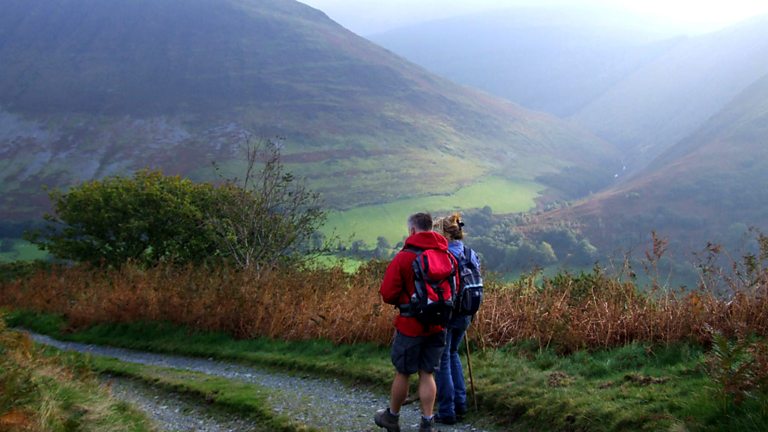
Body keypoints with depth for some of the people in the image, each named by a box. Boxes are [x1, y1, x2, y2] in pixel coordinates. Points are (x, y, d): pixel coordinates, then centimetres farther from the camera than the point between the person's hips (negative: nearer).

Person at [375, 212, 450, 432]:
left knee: (402, 373, 11)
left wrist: (403, 301, 6)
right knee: (427, 374, 11)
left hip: (411, 325, -4)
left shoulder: (404, 257, -14)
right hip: (437, 325, 4)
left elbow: (387, 294, -13)